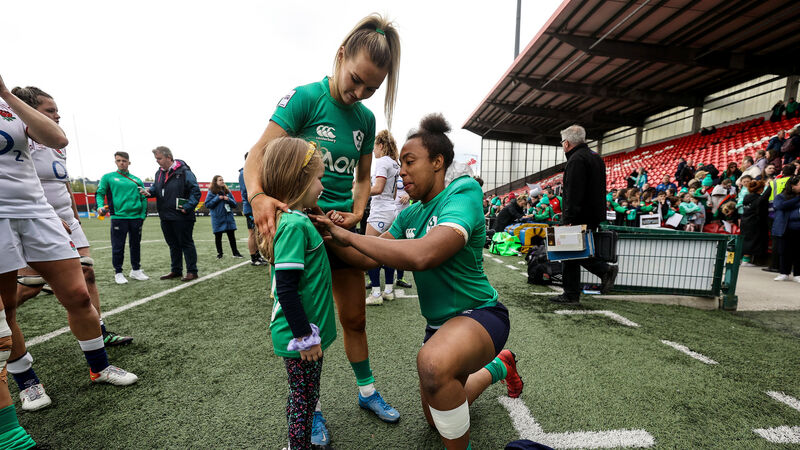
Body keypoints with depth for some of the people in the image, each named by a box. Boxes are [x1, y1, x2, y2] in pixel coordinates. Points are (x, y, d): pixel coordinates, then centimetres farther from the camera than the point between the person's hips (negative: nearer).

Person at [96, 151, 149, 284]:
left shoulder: (136, 180, 13)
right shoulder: (108, 177, 7)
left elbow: (143, 198, 12)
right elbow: (100, 193, 3)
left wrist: (143, 215, 4)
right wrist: (100, 207, -16)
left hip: (136, 217, 3)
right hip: (118, 217, -3)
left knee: (136, 245, 11)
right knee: (118, 247, 0)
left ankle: (136, 270, 23)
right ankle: (118, 273, 13)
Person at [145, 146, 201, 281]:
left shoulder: (184, 172, -10)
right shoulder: (159, 173, 13)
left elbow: (195, 191, -13)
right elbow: (156, 187, 24)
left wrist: (188, 207, -19)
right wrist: (150, 192, 1)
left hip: (181, 217, -8)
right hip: (165, 217, 8)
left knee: (186, 243, -1)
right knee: (173, 244, 16)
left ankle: (192, 271, 6)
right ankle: (176, 270, 27)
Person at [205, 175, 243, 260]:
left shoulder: (227, 191, 9)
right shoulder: (211, 192, -2)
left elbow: (235, 204, 9)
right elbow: (207, 204, -7)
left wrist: (228, 199, -10)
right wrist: (217, 198, -15)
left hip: (229, 218, 3)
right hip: (218, 219, -3)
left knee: (232, 236, 6)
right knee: (218, 237, 8)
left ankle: (235, 252, 13)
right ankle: (219, 253, 20)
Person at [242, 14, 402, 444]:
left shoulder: (365, 118, 8)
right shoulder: (305, 97, -8)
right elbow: (258, 156, -13)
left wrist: (356, 214, -3)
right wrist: (259, 197, -33)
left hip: (342, 226, 5)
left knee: (354, 317, 15)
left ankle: (367, 391, 37)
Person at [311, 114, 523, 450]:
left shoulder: (463, 193, -21)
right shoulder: (409, 215, 3)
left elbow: (422, 255, -37)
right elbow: (369, 258, 2)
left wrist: (348, 235, -29)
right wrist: (331, 237, -12)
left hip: (479, 313, -8)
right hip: (439, 322, 8)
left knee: (433, 362, -40)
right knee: (436, 417, 23)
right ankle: (498, 367, 46)